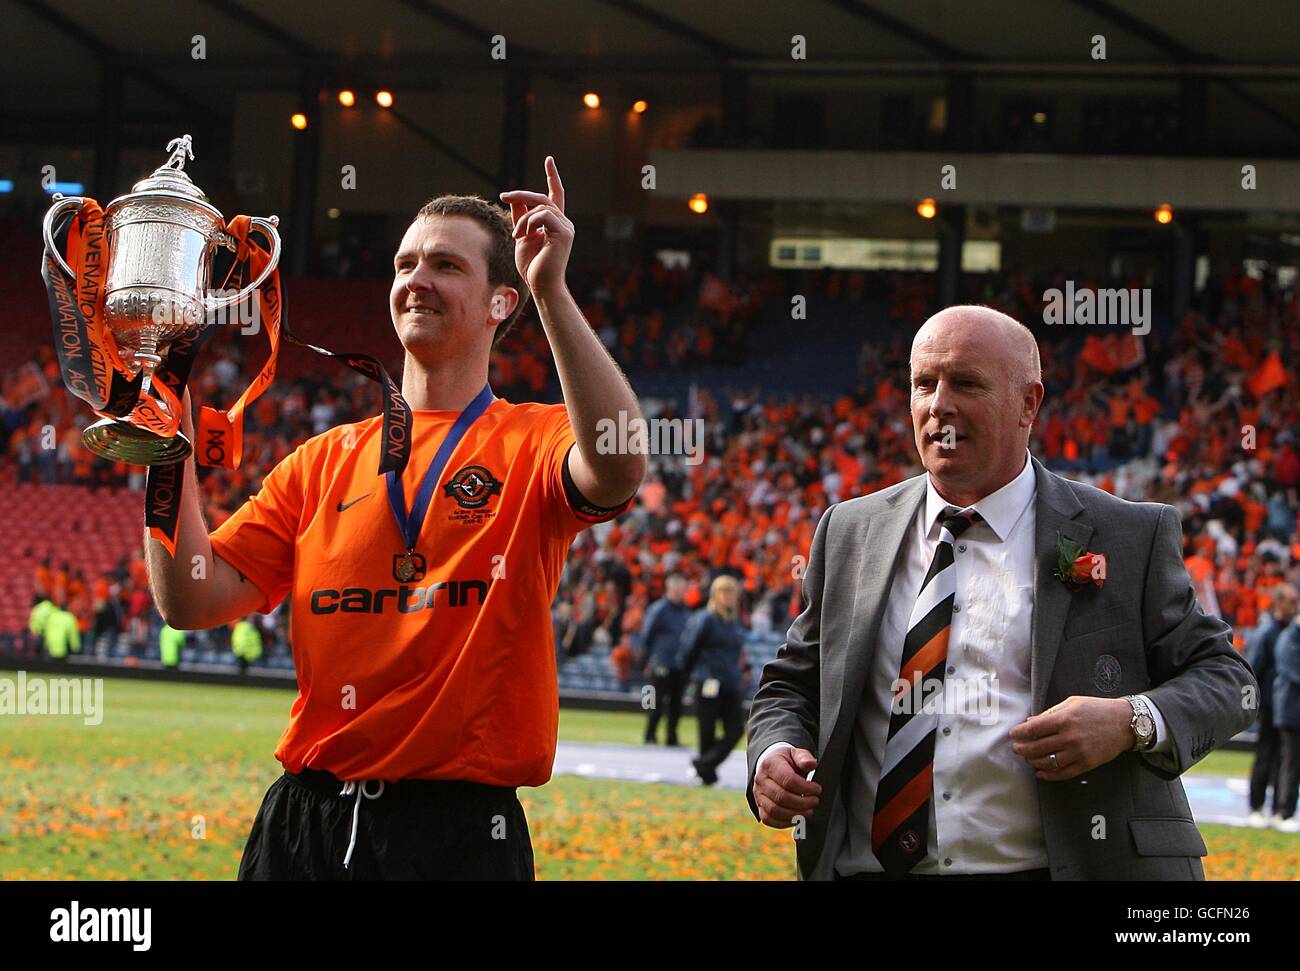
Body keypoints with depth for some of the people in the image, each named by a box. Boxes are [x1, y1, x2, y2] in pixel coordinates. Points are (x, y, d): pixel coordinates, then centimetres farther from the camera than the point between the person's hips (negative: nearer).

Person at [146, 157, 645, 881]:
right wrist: (168, 421, 0)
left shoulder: (533, 443, 0)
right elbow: (194, 600, 5)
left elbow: (617, 467, -25)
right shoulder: (325, 459, 13)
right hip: (305, 821, 4)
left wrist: (552, 290, -26)